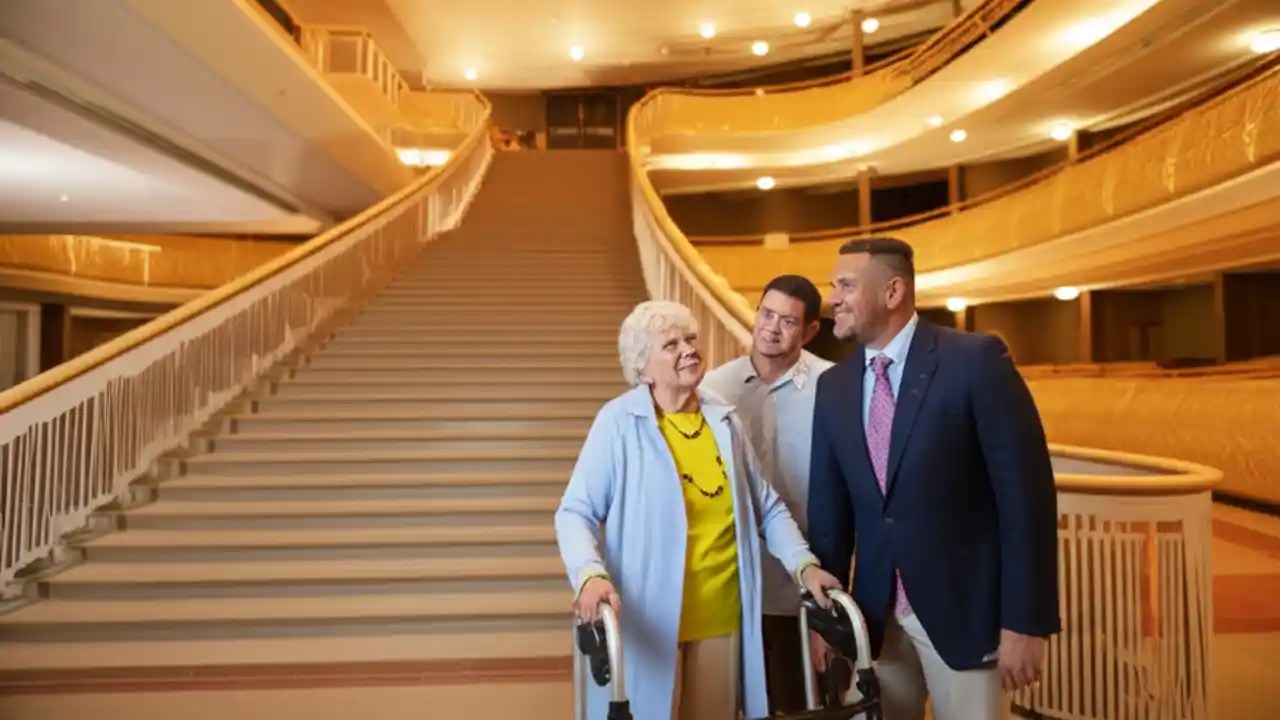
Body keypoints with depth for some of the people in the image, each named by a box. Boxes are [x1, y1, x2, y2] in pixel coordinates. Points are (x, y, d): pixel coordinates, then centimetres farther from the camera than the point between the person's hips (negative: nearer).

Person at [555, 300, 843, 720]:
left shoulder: (723, 417, 4)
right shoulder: (620, 421, -11)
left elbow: (767, 506, 10)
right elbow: (575, 513, -13)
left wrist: (803, 564, -2)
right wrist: (590, 575, -30)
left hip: (723, 617, 5)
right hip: (650, 622, -4)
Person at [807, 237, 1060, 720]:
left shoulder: (976, 359, -11)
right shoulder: (833, 386, 4)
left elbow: (1026, 491, -12)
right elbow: (829, 507, 6)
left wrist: (1024, 621, -13)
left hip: (963, 609, -4)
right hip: (874, 613, 5)